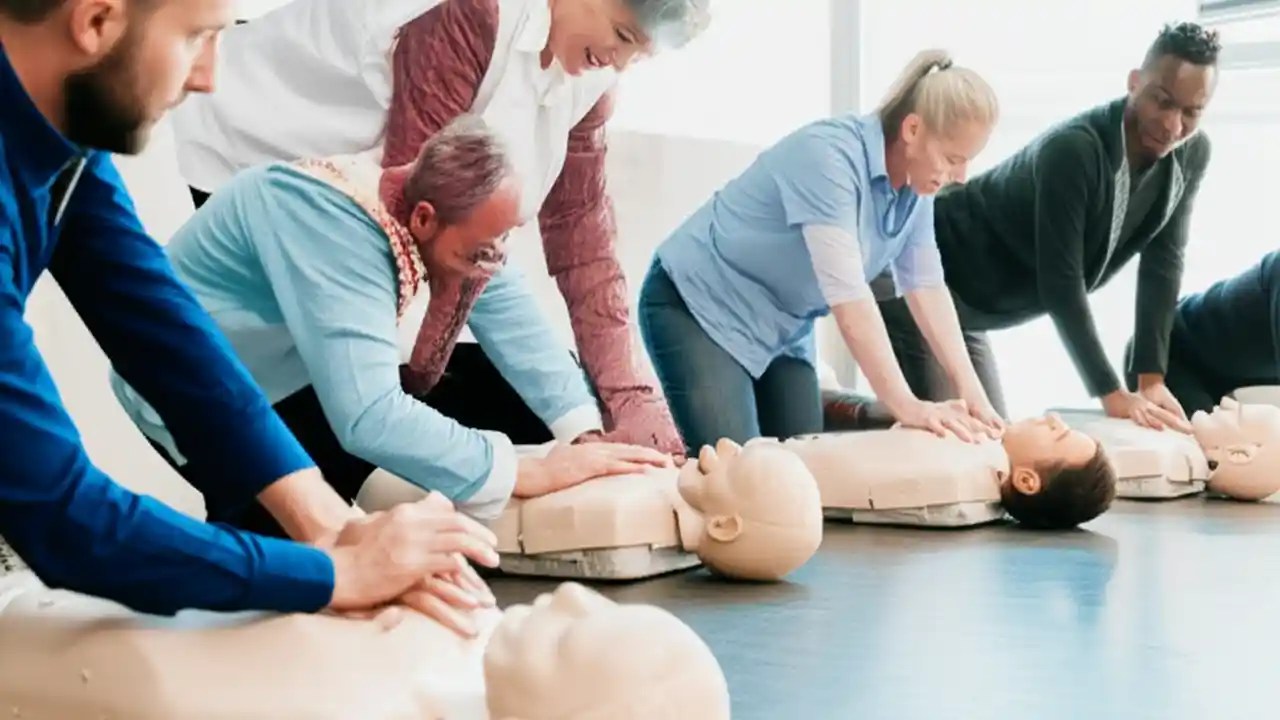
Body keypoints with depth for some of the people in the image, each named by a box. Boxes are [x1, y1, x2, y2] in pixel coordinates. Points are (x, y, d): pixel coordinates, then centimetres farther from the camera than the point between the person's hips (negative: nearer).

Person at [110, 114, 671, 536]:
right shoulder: (336, 227, -39)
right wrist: (529, 474, -42)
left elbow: (514, 323, -13)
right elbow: (369, 417, -46)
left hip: (281, 370, 8)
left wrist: (588, 437, -26)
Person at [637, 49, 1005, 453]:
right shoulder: (829, 154, -30)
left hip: (781, 328, 8)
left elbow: (927, 288, 0)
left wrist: (970, 388, -11)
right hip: (698, 305, -8)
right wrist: (906, 407, -34)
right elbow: (848, 296, -34)